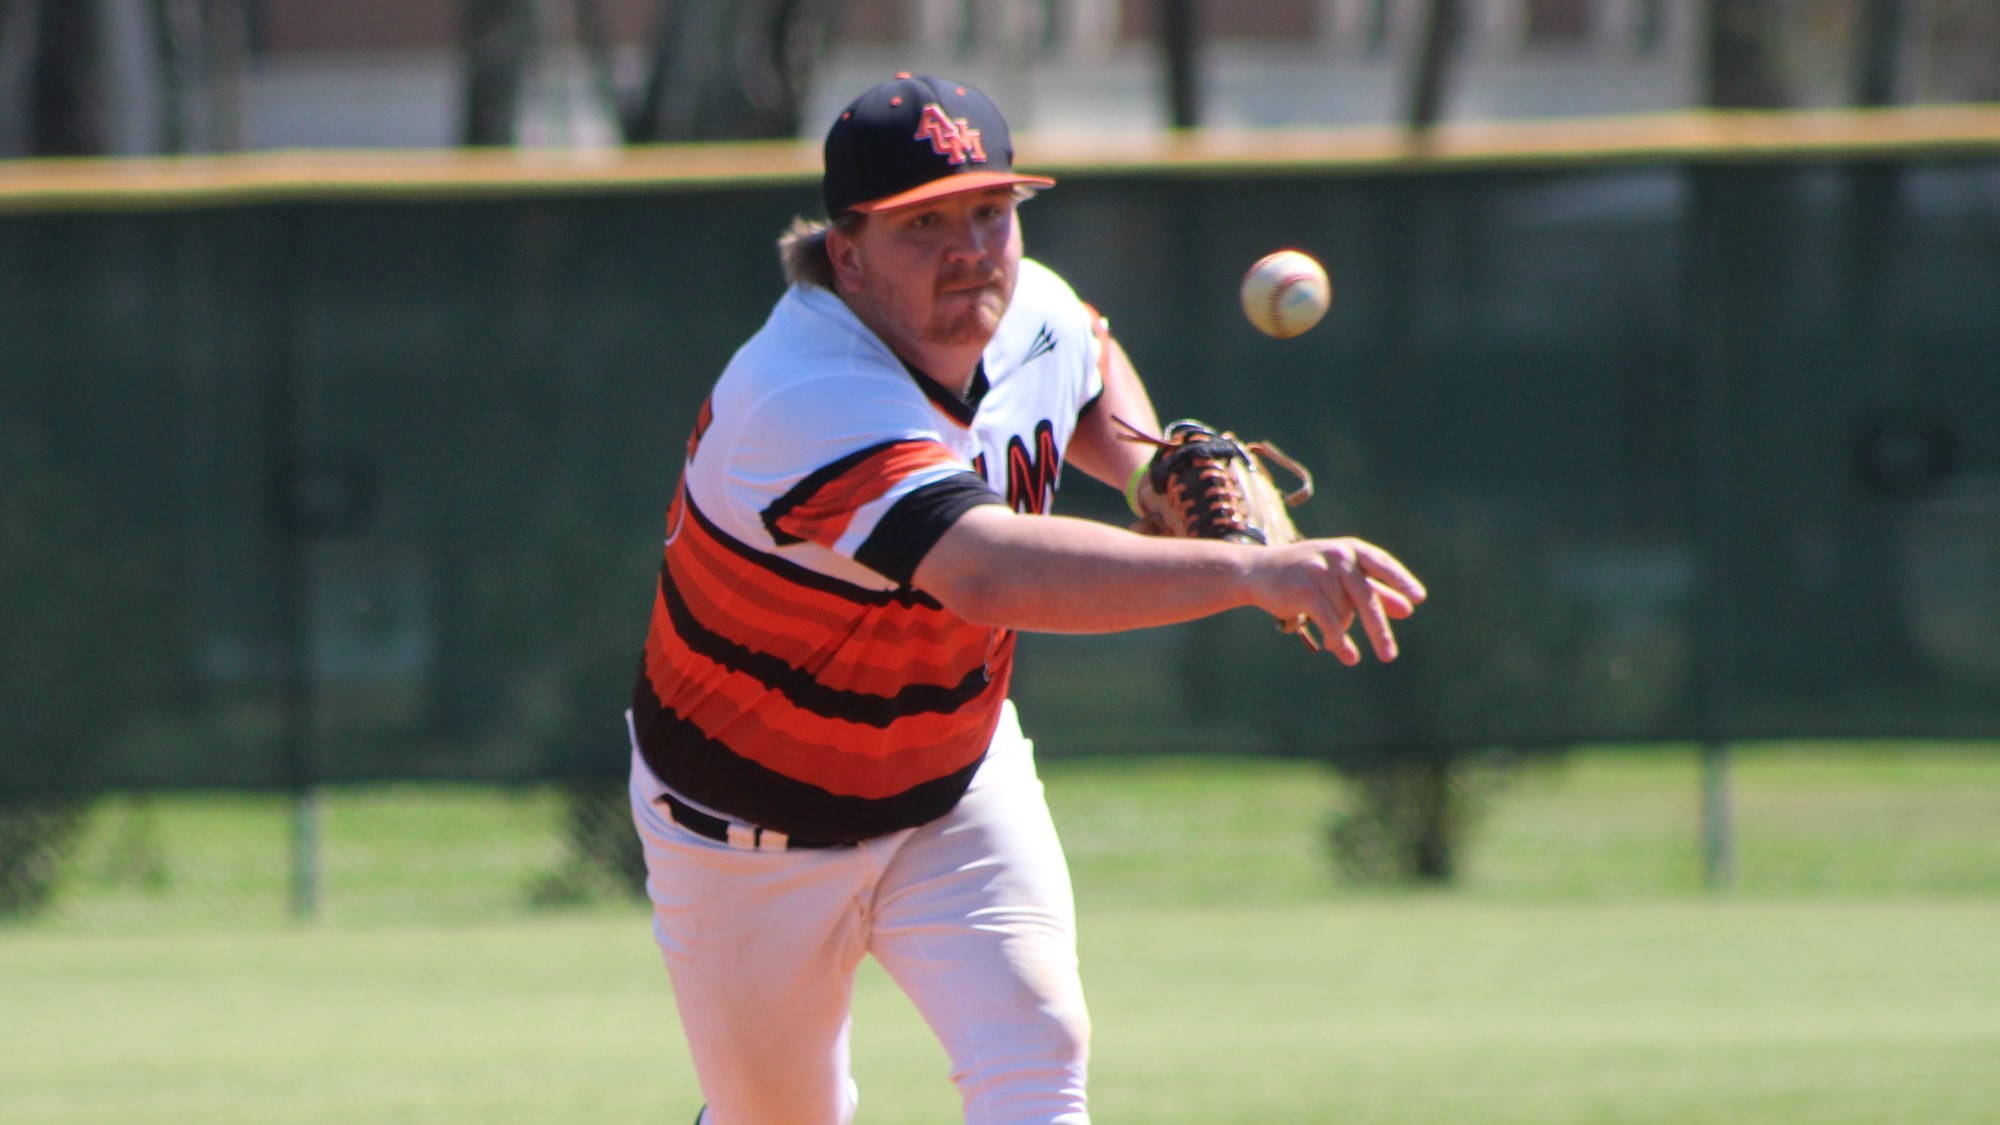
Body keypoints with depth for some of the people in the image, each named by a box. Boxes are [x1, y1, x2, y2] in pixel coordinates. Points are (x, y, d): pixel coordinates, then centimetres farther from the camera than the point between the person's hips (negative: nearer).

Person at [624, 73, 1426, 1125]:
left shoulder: (1034, 316, -12)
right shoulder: (804, 403, -37)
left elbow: (1091, 370, 17)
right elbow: (987, 571, -54)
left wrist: (1149, 467, -8)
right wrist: (1250, 569, -65)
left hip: (959, 787, 5)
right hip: (753, 832, -5)